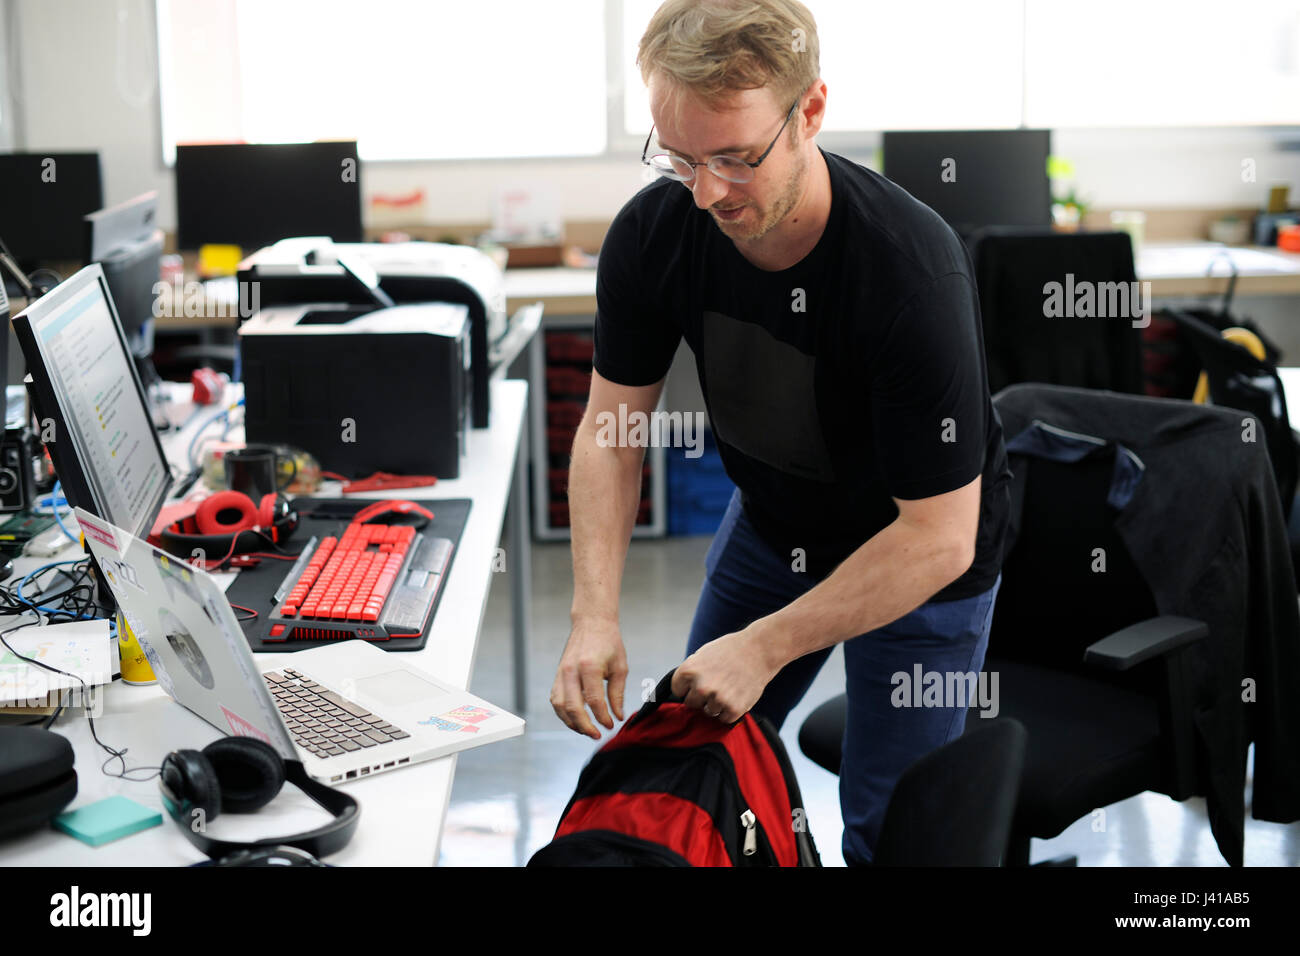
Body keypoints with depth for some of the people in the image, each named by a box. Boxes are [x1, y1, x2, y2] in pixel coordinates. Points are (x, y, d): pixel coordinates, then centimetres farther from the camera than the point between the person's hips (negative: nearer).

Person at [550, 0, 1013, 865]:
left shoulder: (913, 268, -37)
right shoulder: (654, 232, -22)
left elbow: (937, 538, -31)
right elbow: (613, 426, -10)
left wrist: (766, 648, -28)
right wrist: (595, 617, -21)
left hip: (922, 556, -4)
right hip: (770, 525, 5)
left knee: (888, 828, 3)